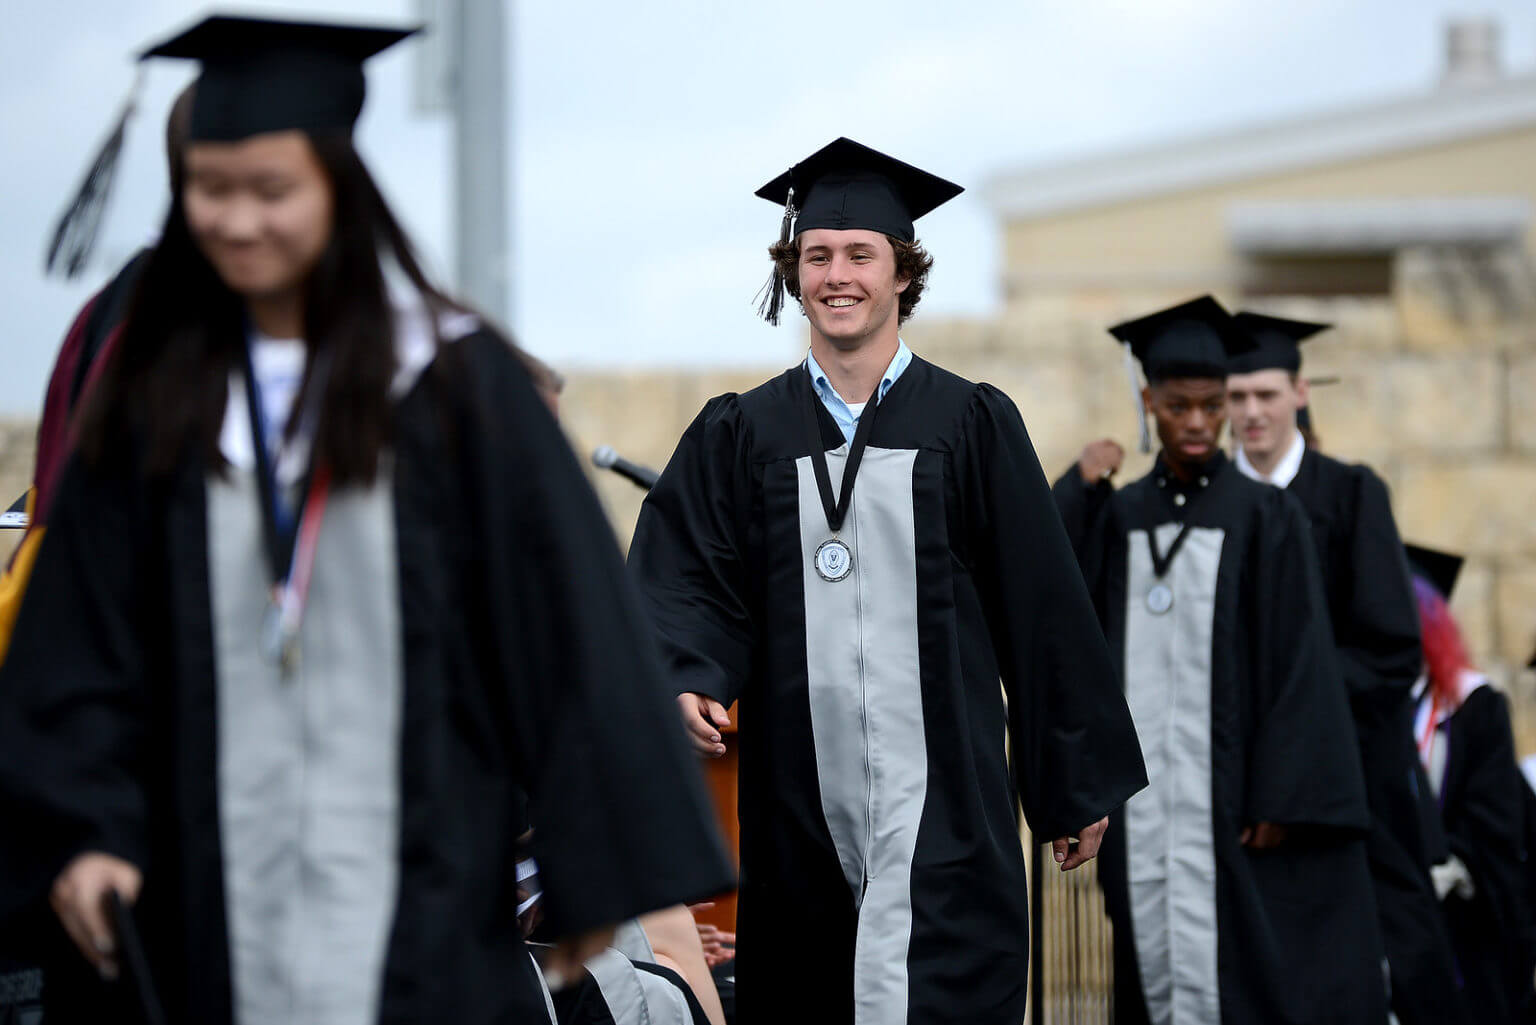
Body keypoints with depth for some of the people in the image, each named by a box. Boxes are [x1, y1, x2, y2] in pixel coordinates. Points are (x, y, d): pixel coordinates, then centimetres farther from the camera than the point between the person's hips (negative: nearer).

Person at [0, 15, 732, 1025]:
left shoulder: (455, 382, -3)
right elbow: (85, 645, 4)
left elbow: (565, 627, -4)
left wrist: (591, 869, -6)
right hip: (219, 899, 3)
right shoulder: (151, 400, 7)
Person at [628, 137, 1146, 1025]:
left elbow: (1044, 608, 5)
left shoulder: (973, 425, 4)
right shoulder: (741, 436, 9)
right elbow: (683, 582, 1)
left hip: (941, 804, -2)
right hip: (800, 808, 2)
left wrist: (1077, 786, 5)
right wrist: (689, 680, -21)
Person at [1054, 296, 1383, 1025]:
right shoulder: (1116, 517, 11)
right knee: (1157, 962, 5)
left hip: (1233, 798, -4)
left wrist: (1282, 796, -13)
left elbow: (1301, 662, -6)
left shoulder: (1264, 517, -1)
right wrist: (1078, 490, -8)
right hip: (1142, 798, 4)